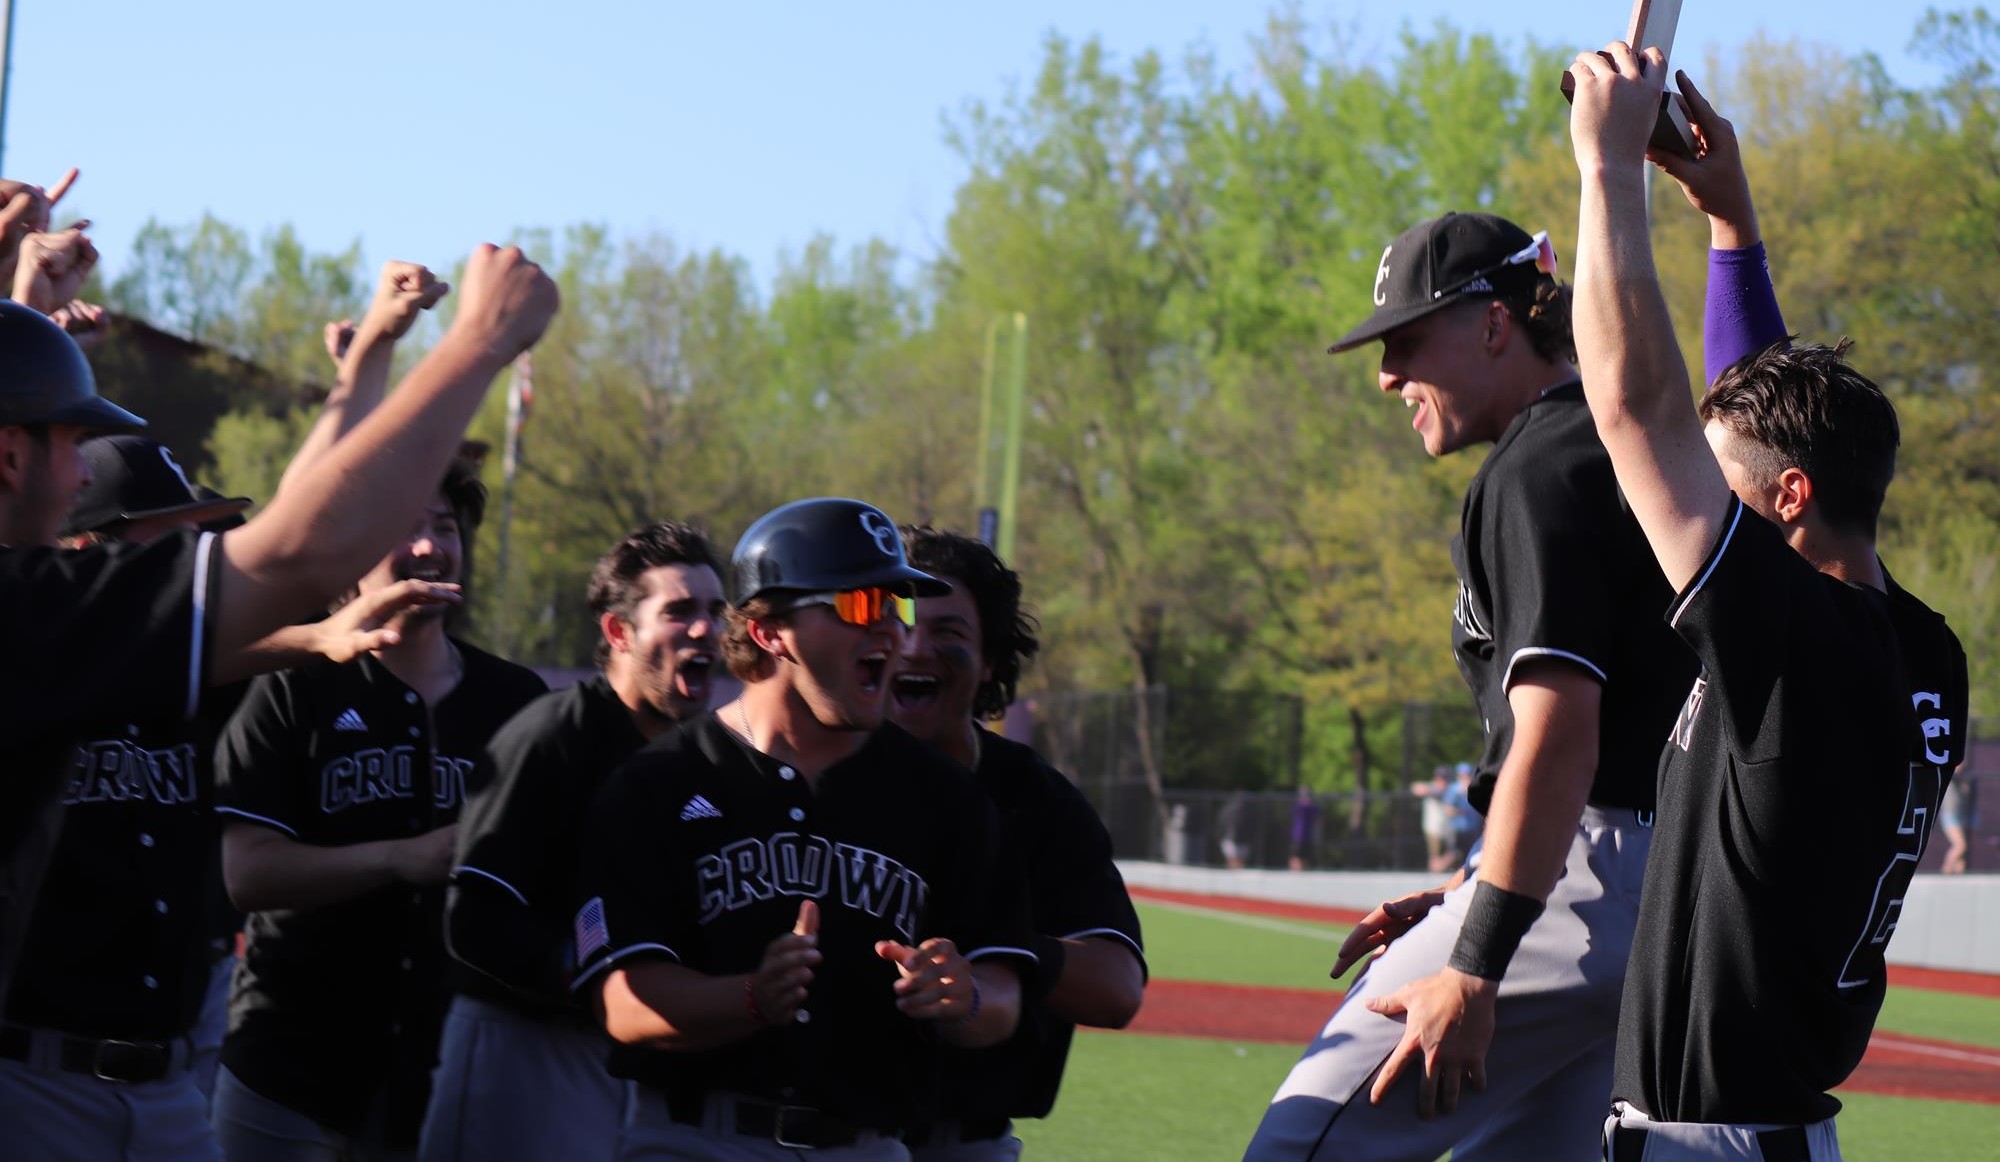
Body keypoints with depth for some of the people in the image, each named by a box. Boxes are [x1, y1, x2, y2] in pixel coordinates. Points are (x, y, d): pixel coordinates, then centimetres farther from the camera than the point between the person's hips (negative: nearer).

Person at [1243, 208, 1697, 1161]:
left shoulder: (1538, 471, -11)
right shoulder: (1620, 449, 22)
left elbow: (1557, 738, -21)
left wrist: (1474, 967, -24)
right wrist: (1465, 900, 22)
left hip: (1584, 878, -10)